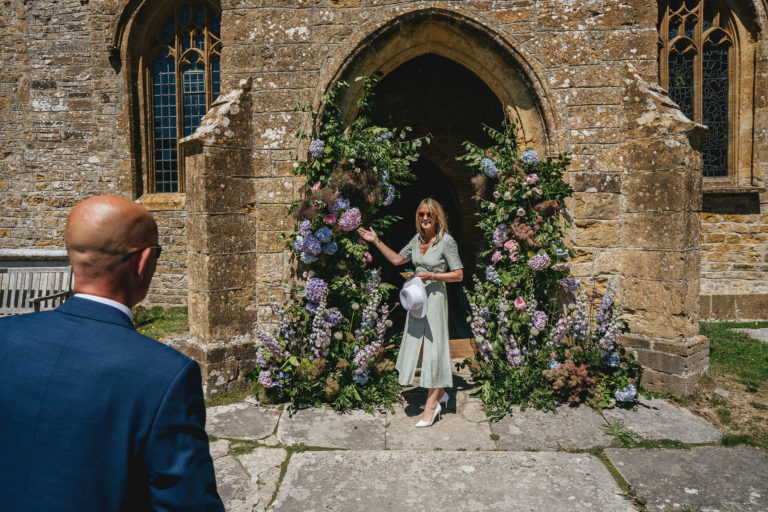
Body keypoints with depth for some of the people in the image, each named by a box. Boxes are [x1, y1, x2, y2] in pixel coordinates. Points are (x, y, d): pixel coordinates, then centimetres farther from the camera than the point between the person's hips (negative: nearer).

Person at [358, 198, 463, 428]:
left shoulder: (447, 241, -11)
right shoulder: (417, 239, 7)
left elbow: (458, 275, -10)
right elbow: (397, 259, 18)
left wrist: (431, 276, -19)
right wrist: (376, 241, 13)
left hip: (435, 296, -7)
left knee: (433, 347, -1)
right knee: (417, 345, 12)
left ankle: (431, 405, 10)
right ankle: (440, 393, 29)